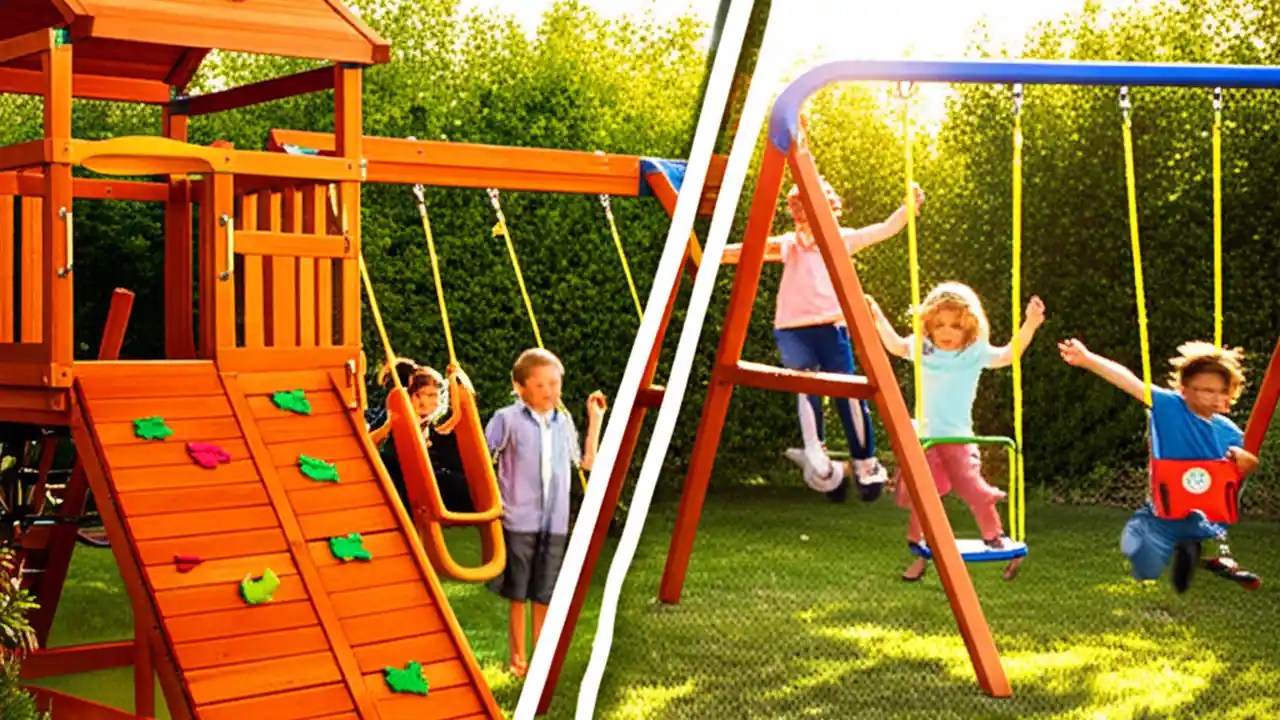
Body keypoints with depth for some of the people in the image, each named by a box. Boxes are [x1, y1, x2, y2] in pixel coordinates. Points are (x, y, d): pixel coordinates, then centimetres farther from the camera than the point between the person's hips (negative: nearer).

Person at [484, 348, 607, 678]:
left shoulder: (564, 422, 10)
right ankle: (518, 658, 19)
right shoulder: (508, 419, -6)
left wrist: (595, 418, 16)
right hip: (518, 520, -4)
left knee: (544, 595, 10)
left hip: (555, 523, 4)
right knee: (518, 595, 6)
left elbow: (586, 462, 17)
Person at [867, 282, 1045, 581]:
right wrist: (877, 316, 8)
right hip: (923, 436, 3)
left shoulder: (975, 353, -5)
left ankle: (997, 540, 3)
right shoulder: (922, 348, 3)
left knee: (972, 487, -14)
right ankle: (919, 552, 19)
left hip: (957, 437, -3)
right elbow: (895, 345, 15)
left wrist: (1030, 324, -25)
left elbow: (1009, 354, -13)